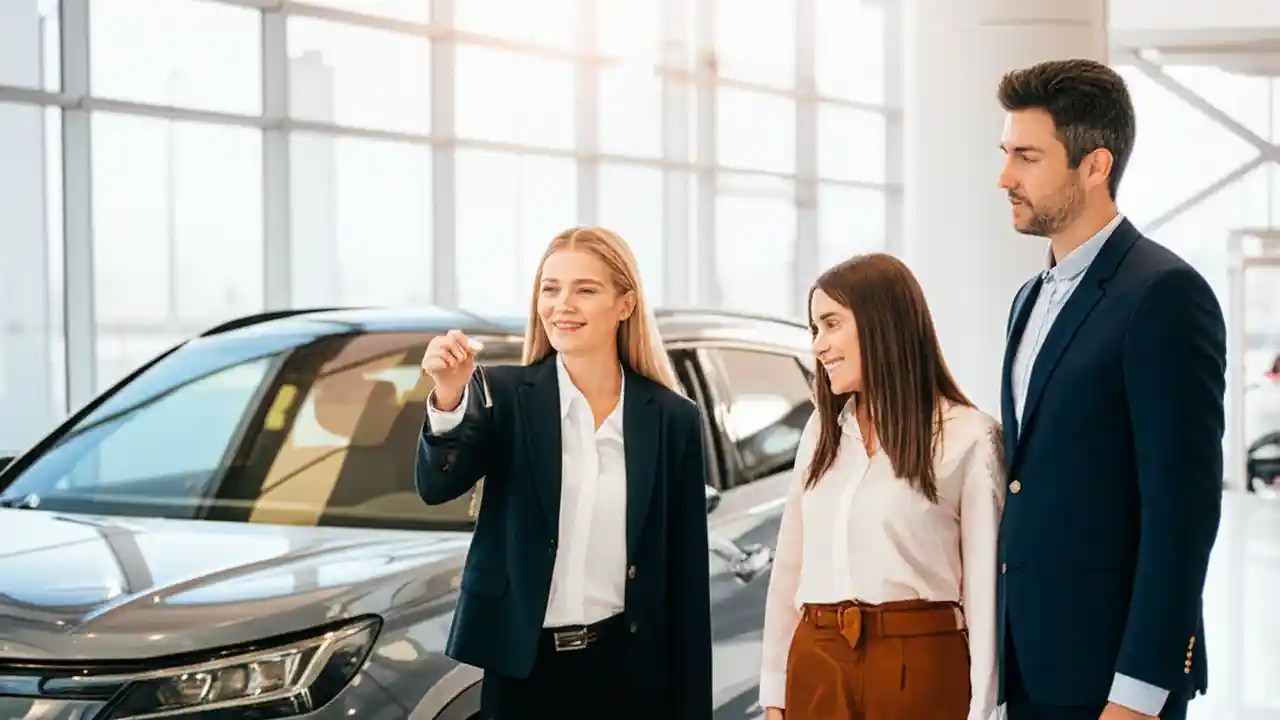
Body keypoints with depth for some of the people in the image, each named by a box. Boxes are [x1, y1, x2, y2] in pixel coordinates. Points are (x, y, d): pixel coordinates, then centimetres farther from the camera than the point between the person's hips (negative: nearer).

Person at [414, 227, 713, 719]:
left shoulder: (673, 419, 1)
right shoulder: (505, 395, -1)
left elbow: (686, 577, 1)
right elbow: (436, 486, -16)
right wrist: (449, 397, -34)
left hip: (628, 671, 1)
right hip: (523, 667, 0)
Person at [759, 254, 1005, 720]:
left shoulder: (968, 437, -5)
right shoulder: (821, 431, 12)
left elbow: (985, 586, -8)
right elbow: (789, 568, 12)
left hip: (919, 665, -5)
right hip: (817, 666, 5)